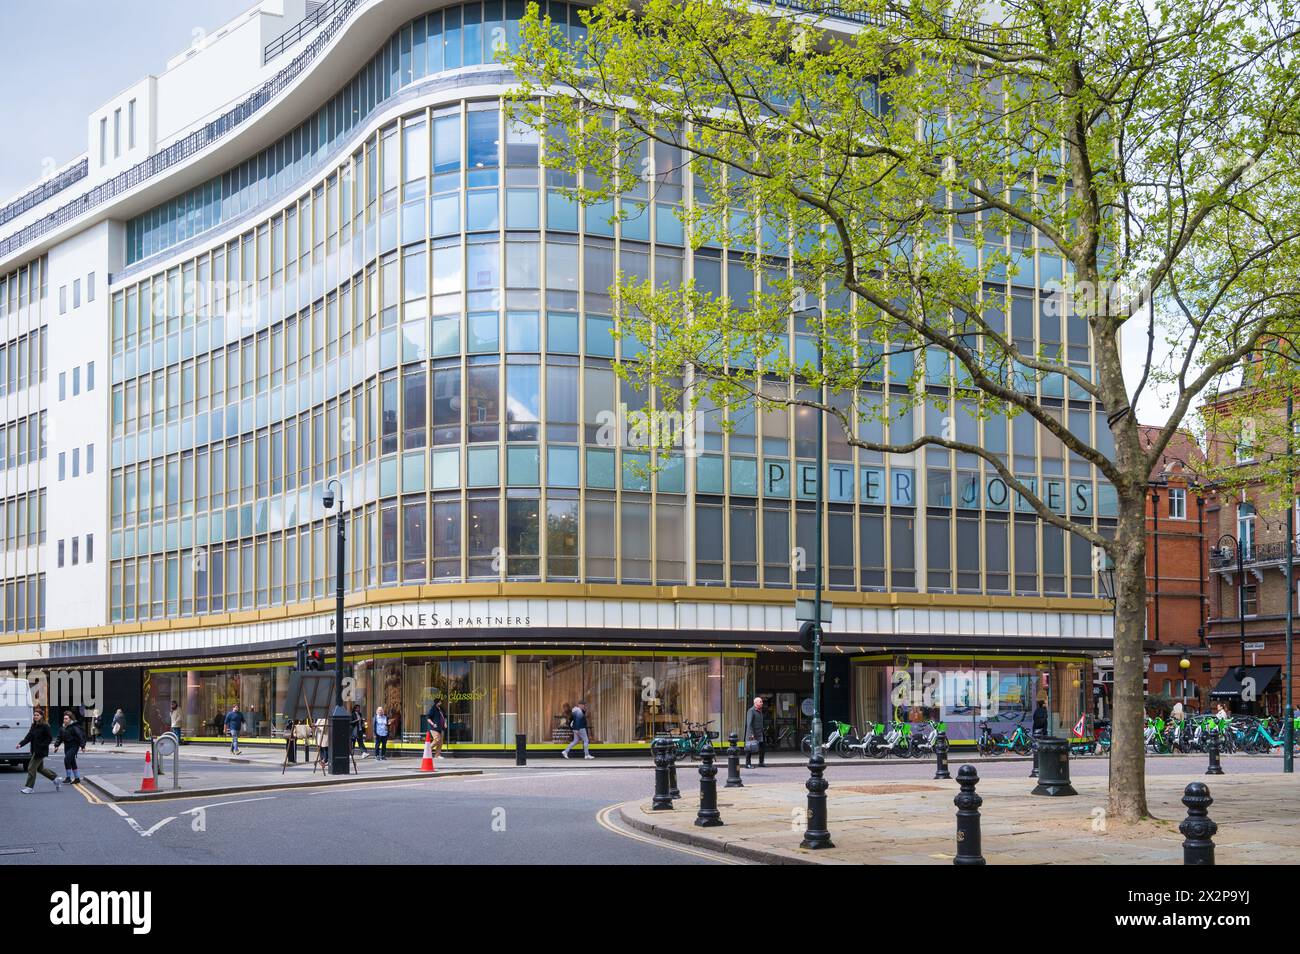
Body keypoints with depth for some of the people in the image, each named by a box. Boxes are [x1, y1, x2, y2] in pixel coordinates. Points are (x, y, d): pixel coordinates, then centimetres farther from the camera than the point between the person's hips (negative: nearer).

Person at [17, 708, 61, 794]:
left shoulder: (45, 726, -13)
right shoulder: (33, 726, 10)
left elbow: (50, 738, -13)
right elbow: (28, 737, 5)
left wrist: (42, 745, -19)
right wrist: (21, 744, -9)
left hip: (41, 751, -9)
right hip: (35, 751, 9)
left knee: (31, 768, -8)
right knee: (40, 768, 17)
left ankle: (29, 787, -1)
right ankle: (55, 779, 30)